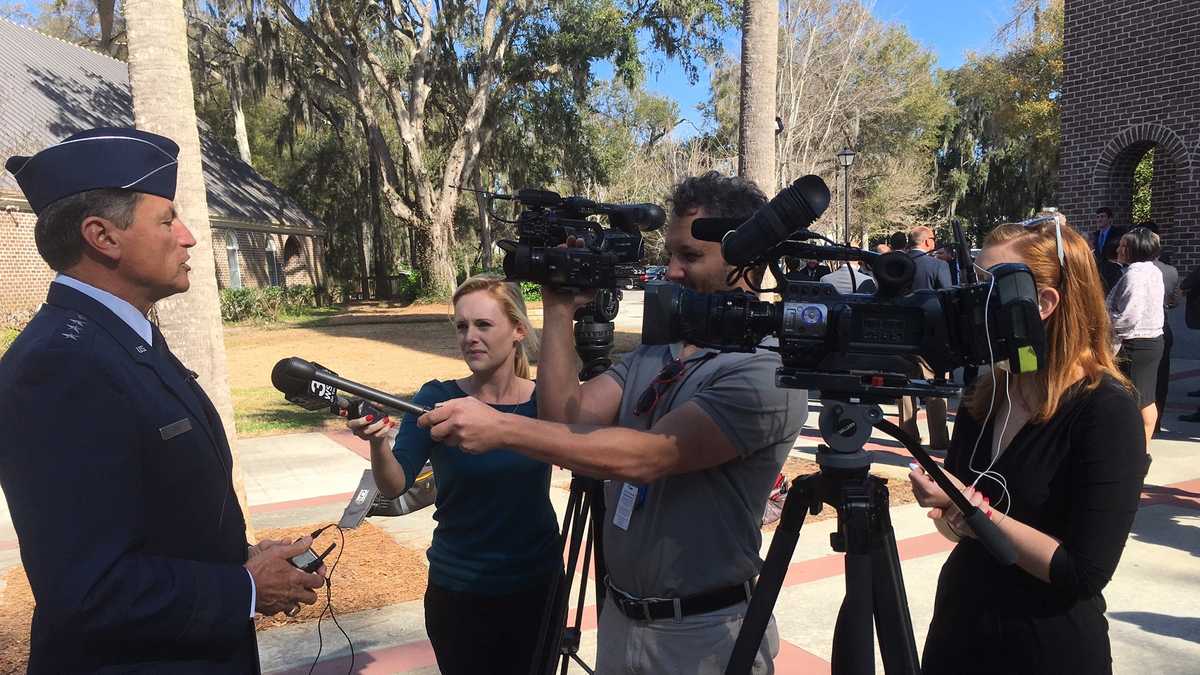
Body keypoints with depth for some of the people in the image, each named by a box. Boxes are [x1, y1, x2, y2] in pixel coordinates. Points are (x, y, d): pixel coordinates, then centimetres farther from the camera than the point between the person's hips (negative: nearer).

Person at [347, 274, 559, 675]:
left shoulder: (544, 400, -7)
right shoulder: (438, 399, -11)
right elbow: (394, 487, -17)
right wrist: (379, 444, -36)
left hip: (540, 584, 2)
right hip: (458, 592, -1)